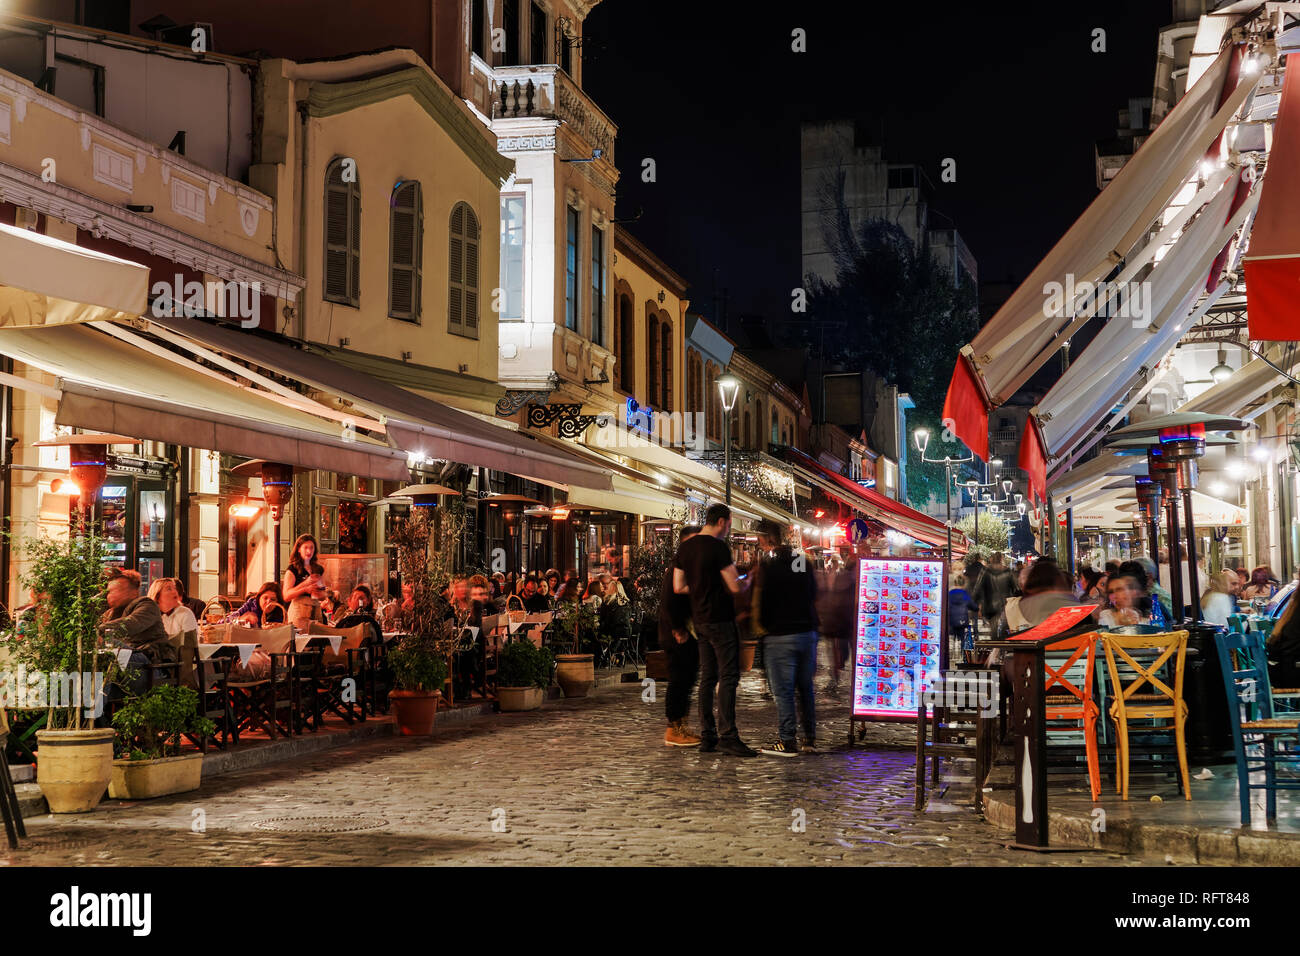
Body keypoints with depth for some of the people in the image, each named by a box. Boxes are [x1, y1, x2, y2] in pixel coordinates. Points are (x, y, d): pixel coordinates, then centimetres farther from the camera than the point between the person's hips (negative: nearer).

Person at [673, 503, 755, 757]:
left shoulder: (685, 548, 9)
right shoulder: (718, 548, -15)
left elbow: (678, 587, 11)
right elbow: (735, 586, -16)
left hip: (699, 619, 8)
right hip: (720, 619, -8)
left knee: (708, 677, 11)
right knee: (729, 677, -6)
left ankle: (707, 736, 11)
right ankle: (727, 736, -10)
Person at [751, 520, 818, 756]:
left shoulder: (766, 566, -10)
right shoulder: (803, 562, 8)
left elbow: (759, 601, -9)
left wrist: (760, 627, 6)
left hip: (780, 636, -6)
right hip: (808, 631, 6)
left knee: (783, 690, -1)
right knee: (805, 688, 14)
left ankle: (787, 741, 0)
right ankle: (810, 739, 18)